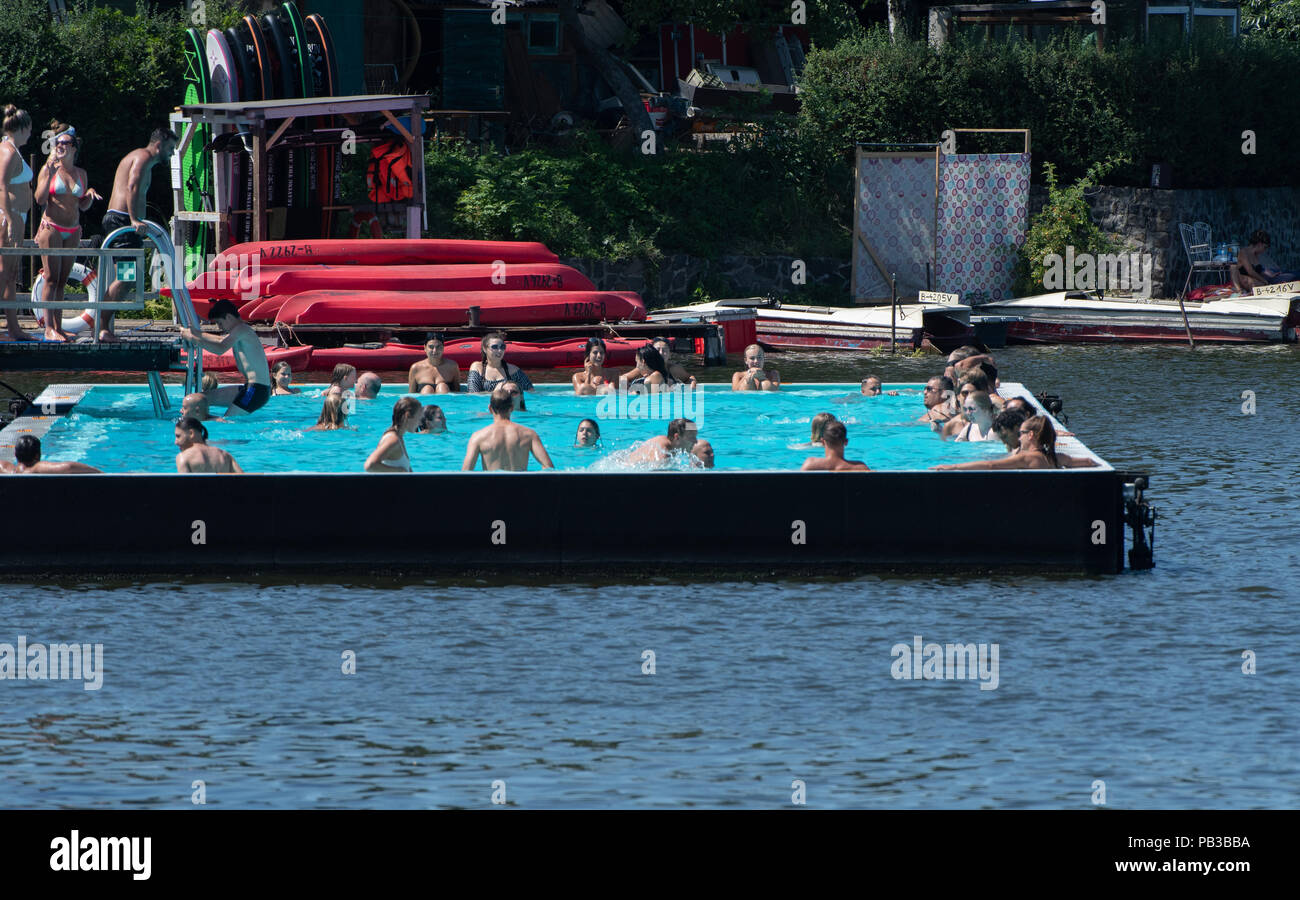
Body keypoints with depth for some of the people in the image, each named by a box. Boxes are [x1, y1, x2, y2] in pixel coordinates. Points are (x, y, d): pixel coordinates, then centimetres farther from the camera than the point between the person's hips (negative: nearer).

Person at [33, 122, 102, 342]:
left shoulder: (81, 173, 12)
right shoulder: (48, 169, -1)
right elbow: (40, 199, -10)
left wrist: (90, 194, -2)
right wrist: (50, 173, -15)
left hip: (72, 231, 4)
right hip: (52, 228, -4)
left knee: (62, 280, 6)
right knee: (52, 279, -9)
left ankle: (58, 326, 8)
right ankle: (49, 328, -10)